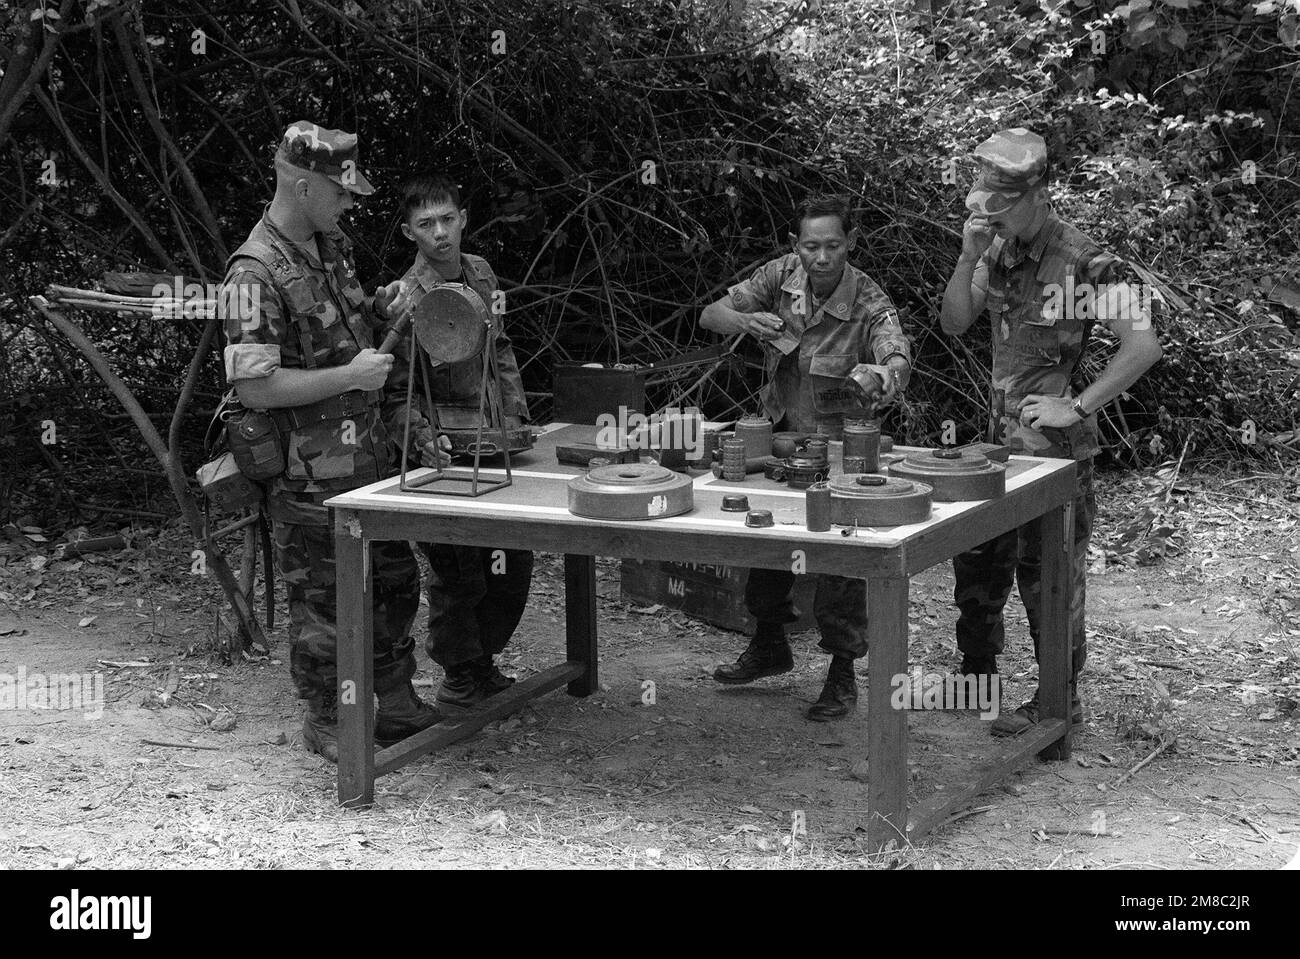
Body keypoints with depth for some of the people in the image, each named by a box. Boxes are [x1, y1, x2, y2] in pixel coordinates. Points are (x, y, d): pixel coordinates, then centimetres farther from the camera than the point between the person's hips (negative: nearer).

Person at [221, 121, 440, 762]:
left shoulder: (332, 244, 6)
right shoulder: (257, 274, -21)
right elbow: (254, 386, -25)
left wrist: (378, 310, 2)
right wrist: (349, 375, -22)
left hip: (370, 456, 9)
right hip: (311, 476, -9)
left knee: (395, 580, 17)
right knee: (321, 601, 4)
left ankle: (396, 706, 31)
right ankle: (323, 723, 20)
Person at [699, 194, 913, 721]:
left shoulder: (869, 303, -24)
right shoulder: (781, 274, -12)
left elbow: (897, 355, -42)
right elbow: (710, 316, -13)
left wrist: (889, 375, -67)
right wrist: (746, 321, -36)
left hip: (838, 442, -5)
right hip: (779, 431, 5)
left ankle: (843, 672, 11)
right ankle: (769, 644, 37)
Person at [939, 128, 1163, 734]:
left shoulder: (1084, 262, -19)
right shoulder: (998, 249, 5)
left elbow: (1143, 347, -22)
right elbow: (953, 324, 7)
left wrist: (1078, 408, -19)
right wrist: (968, 258, -8)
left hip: (1055, 443, -8)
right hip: (1002, 434, 8)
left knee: (1047, 572, 0)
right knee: (977, 559, 16)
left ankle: (1060, 700, 13)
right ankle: (976, 672, 33)